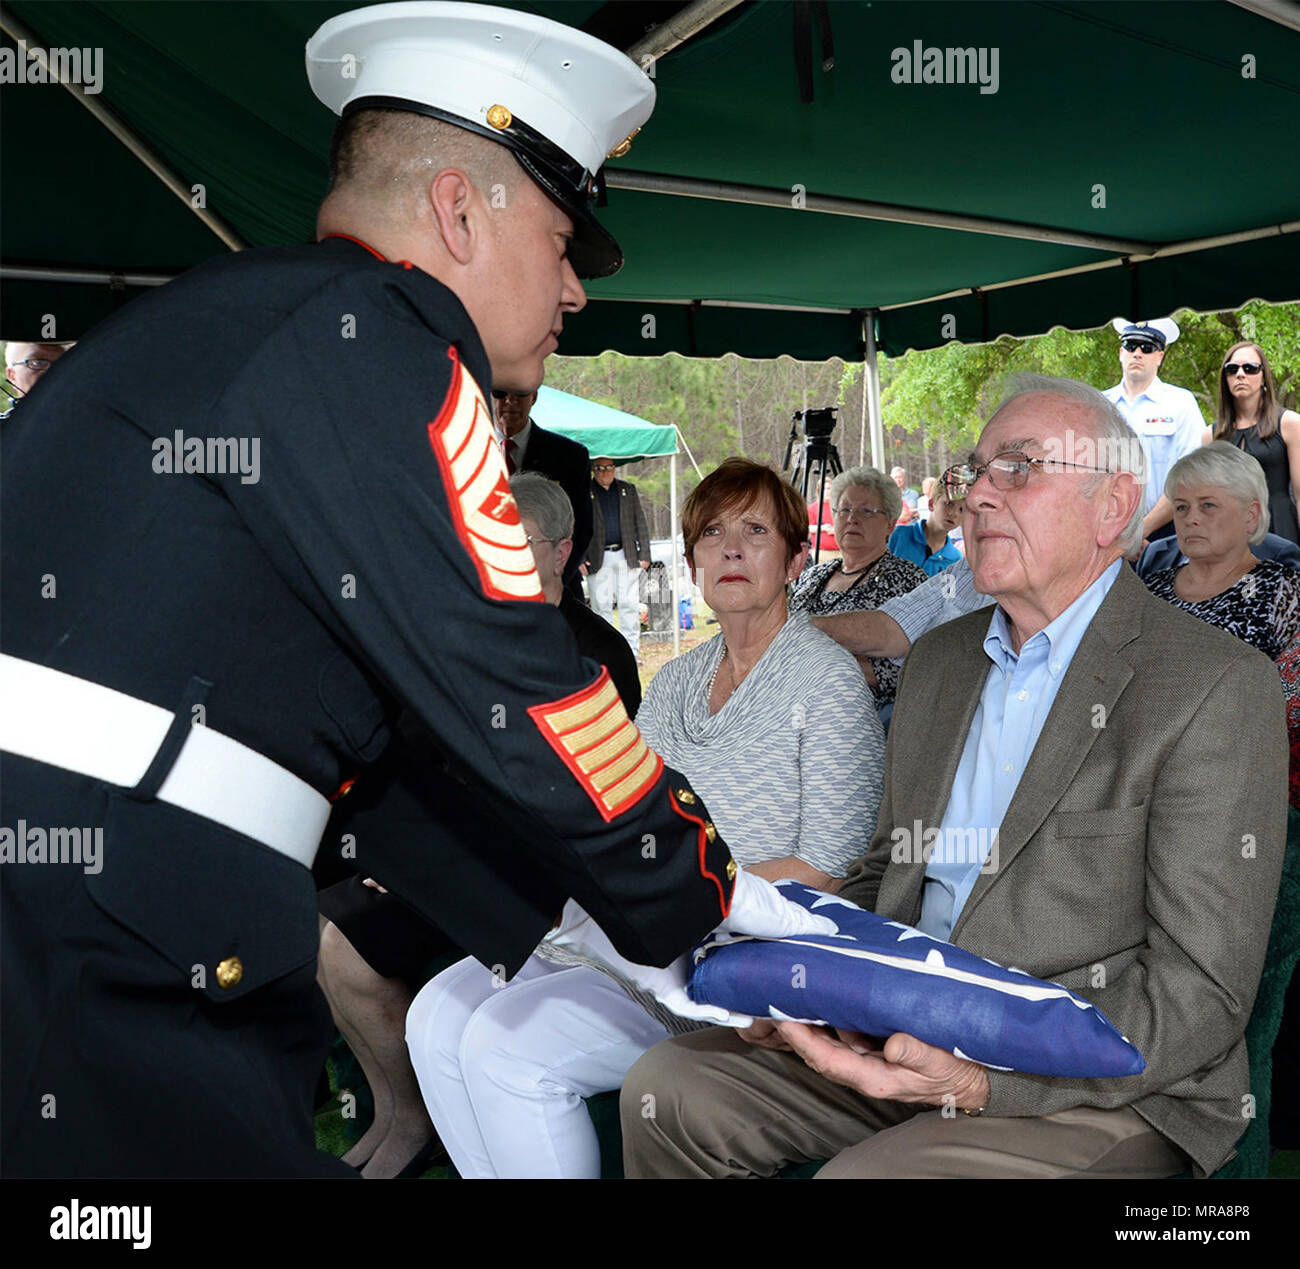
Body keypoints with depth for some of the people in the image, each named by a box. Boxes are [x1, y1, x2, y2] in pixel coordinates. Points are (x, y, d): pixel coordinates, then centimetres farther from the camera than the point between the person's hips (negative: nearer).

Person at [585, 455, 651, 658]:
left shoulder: (628, 489, 13)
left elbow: (640, 523, 13)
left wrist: (644, 555, 6)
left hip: (627, 556, 2)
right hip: (598, 559, -2)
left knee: (630, 605, 0)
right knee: (602, 606, 0)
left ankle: (632, 652, 6)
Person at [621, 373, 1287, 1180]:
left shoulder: (1217, 688, -12)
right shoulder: (938, 660, 11)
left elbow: (1202, 992, -15)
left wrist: (984, 1079, -24)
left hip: (1107, 1092, -6)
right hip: (905, 1040, 6)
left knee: (864, 1172, -29)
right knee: (668, 1088, -5)